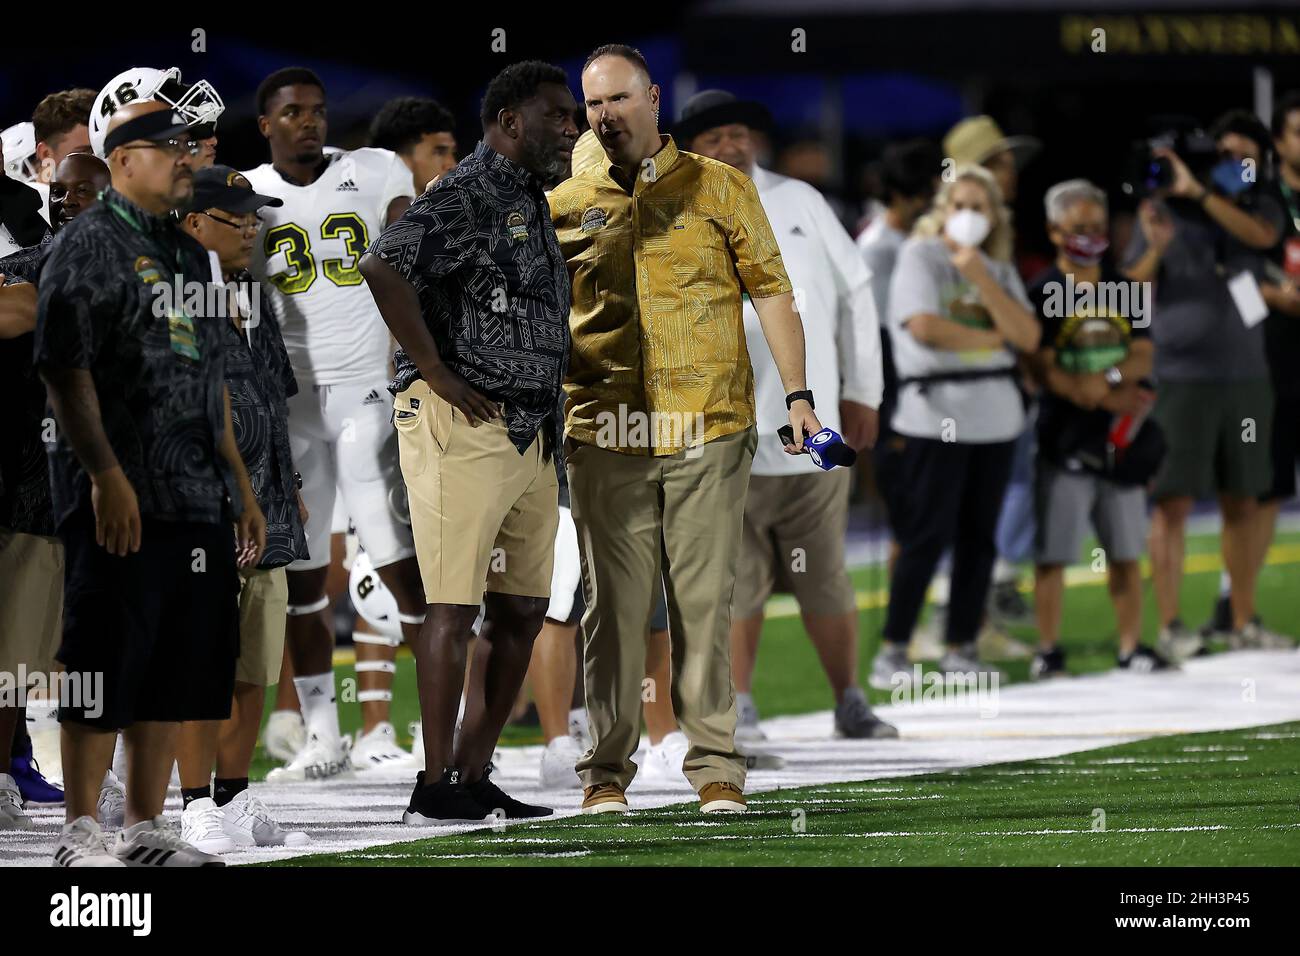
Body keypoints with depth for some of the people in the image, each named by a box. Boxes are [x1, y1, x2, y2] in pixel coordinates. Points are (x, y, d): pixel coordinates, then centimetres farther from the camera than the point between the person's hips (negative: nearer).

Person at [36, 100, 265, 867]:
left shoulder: (189, 254, 20)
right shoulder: (91, 245, -6)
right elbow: (64, 366, -14)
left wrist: (239, 483, 22)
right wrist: (105, 474, -20)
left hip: (198, 501, 8)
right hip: (121, 500, -8)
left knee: (181, 672, 9)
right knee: (104, 672, -5)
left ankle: (148, 829, 15)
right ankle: (81, 834, -1)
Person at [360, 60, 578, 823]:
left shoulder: (533, 205, 19)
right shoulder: (466, 197, -11)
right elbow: (383, 268, -27)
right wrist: (439, 378, -22)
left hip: (528, 437, 10)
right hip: (464, 426, -10)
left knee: (523, 609, 9)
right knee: (454, 605, -8)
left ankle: (474, 776, 15)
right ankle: (436, 786, -6)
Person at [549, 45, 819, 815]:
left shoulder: (718, 188, 7)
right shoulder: (567, 206, 11)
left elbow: (771, 292, 7)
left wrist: (798, 394, -1)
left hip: (706, 432, -1)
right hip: (605, 435, 1)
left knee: (704, 601, -2)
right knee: (615, 605, 2)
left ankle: (716, 768, 1)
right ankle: (607, 770, 7)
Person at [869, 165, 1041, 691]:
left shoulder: (998, 270, 15)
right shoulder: (920, 255, 0)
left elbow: (1027, 336, 0)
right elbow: (924, 326, -15)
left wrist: (979, 277, -8)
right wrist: (991, 337, -3)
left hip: (994, 415, 5)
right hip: (935, 414, -5)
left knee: (978, 538, 6)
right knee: (927, 535, -8)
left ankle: (961, 648, 13)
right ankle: (892, 650, -4)